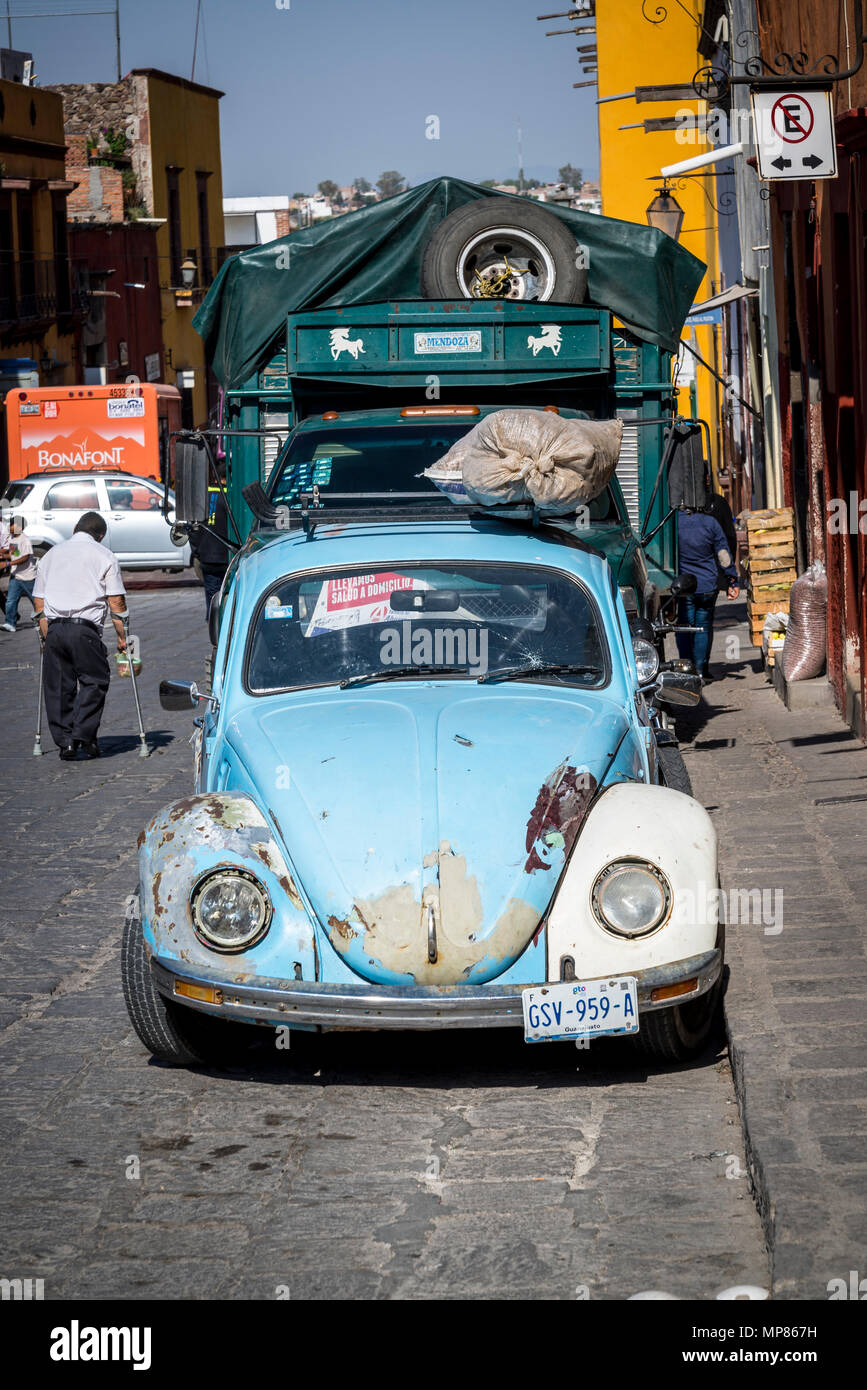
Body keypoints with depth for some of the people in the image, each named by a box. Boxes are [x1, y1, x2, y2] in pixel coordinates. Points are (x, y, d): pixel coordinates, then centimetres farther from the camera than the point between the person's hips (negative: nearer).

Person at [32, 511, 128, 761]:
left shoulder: (52, 554, 20)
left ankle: (65, 741, 6)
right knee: (94, 681, 3)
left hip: (54, 627, 4)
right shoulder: (103, 555, 7)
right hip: (85, 628, -4)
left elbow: (38, 600, 18)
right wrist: (121, 637, 9)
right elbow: (116, 601, 3)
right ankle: (83, 734, -11)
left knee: (58, 686, 8)